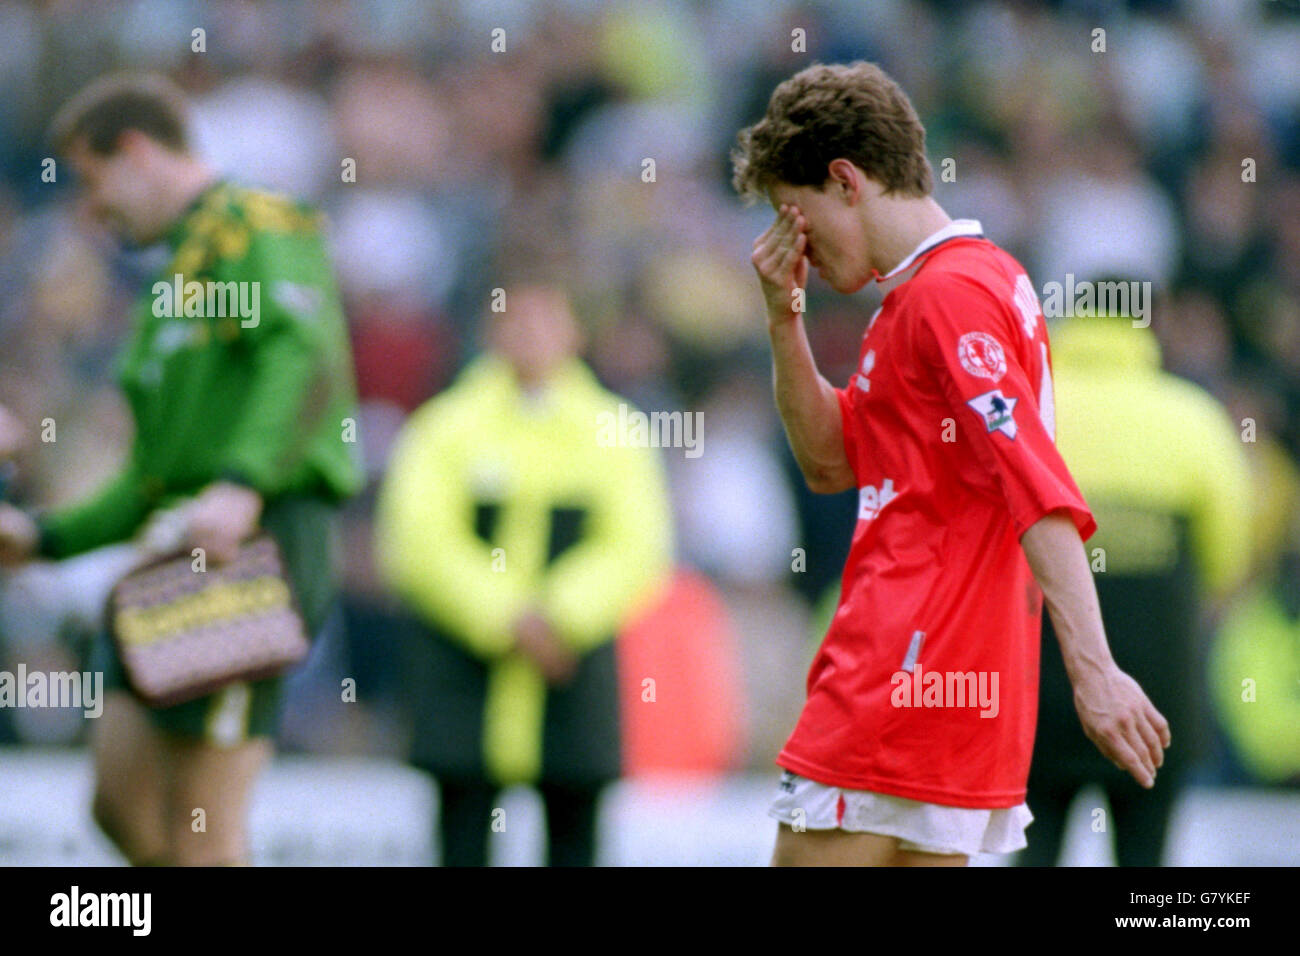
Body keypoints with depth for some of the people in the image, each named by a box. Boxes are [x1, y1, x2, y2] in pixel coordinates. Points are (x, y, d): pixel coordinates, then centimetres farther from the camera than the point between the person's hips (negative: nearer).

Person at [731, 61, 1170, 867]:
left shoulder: (950, 294, -13)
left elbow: (1043, 495, -22)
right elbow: (831, 462, 26)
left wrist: (1095, 670, -30)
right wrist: (786, 319, 12)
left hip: (899, 685, -10)